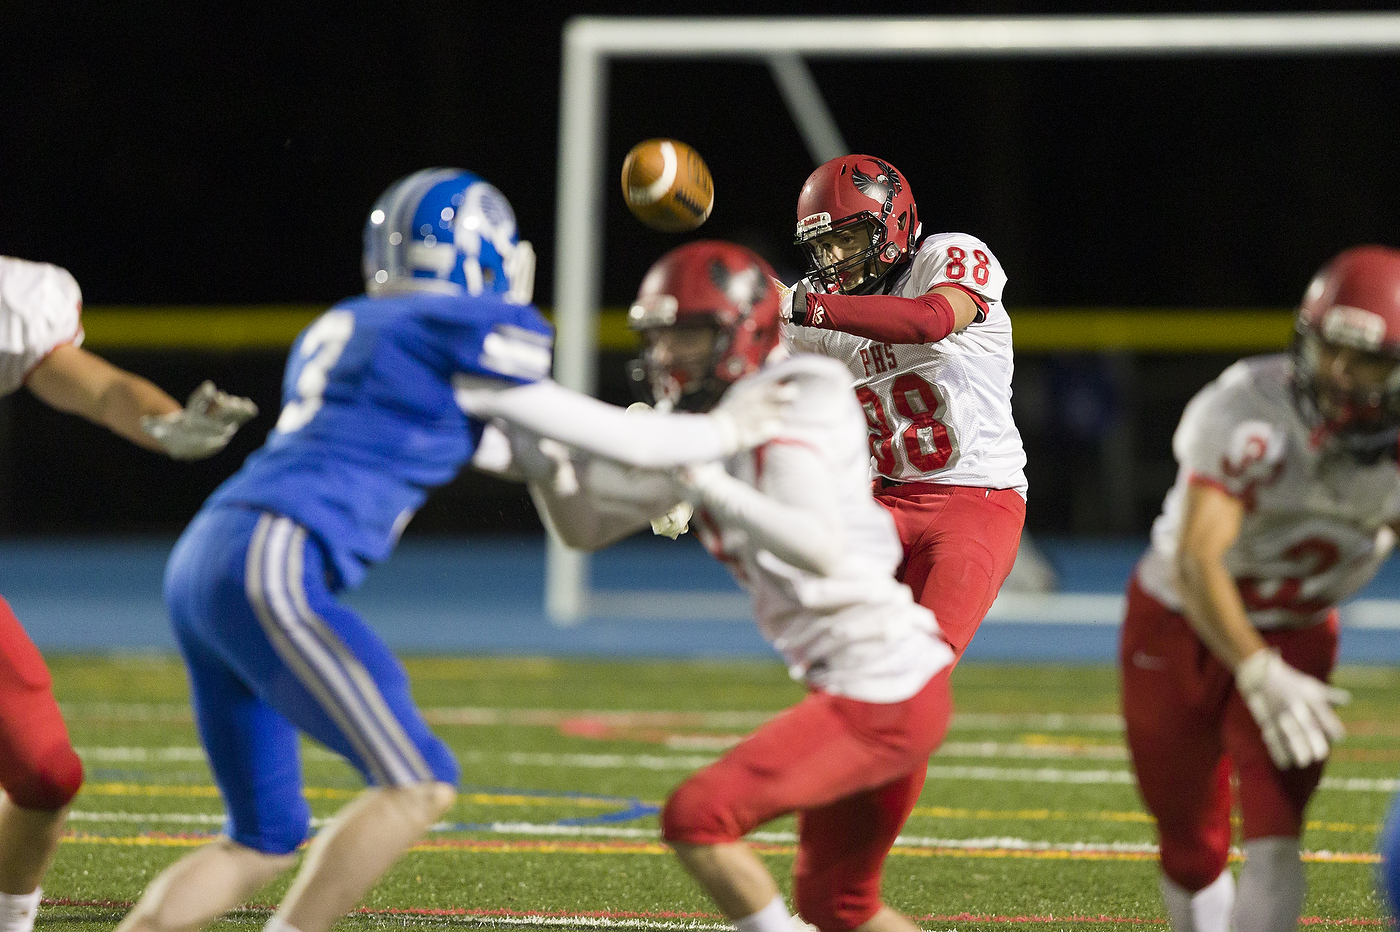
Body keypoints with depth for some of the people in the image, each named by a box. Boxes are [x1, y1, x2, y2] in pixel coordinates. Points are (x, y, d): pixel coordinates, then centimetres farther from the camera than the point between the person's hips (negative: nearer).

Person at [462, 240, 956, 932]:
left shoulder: (783, 418, -16)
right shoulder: (700, 433, 11)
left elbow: (822, 550, -33)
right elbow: (587, 526, 16)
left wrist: (710, 485, -39)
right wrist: (543, 464, -3)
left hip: (883, 694, -10)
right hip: (865, 692, 10)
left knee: (696, 818, -13)